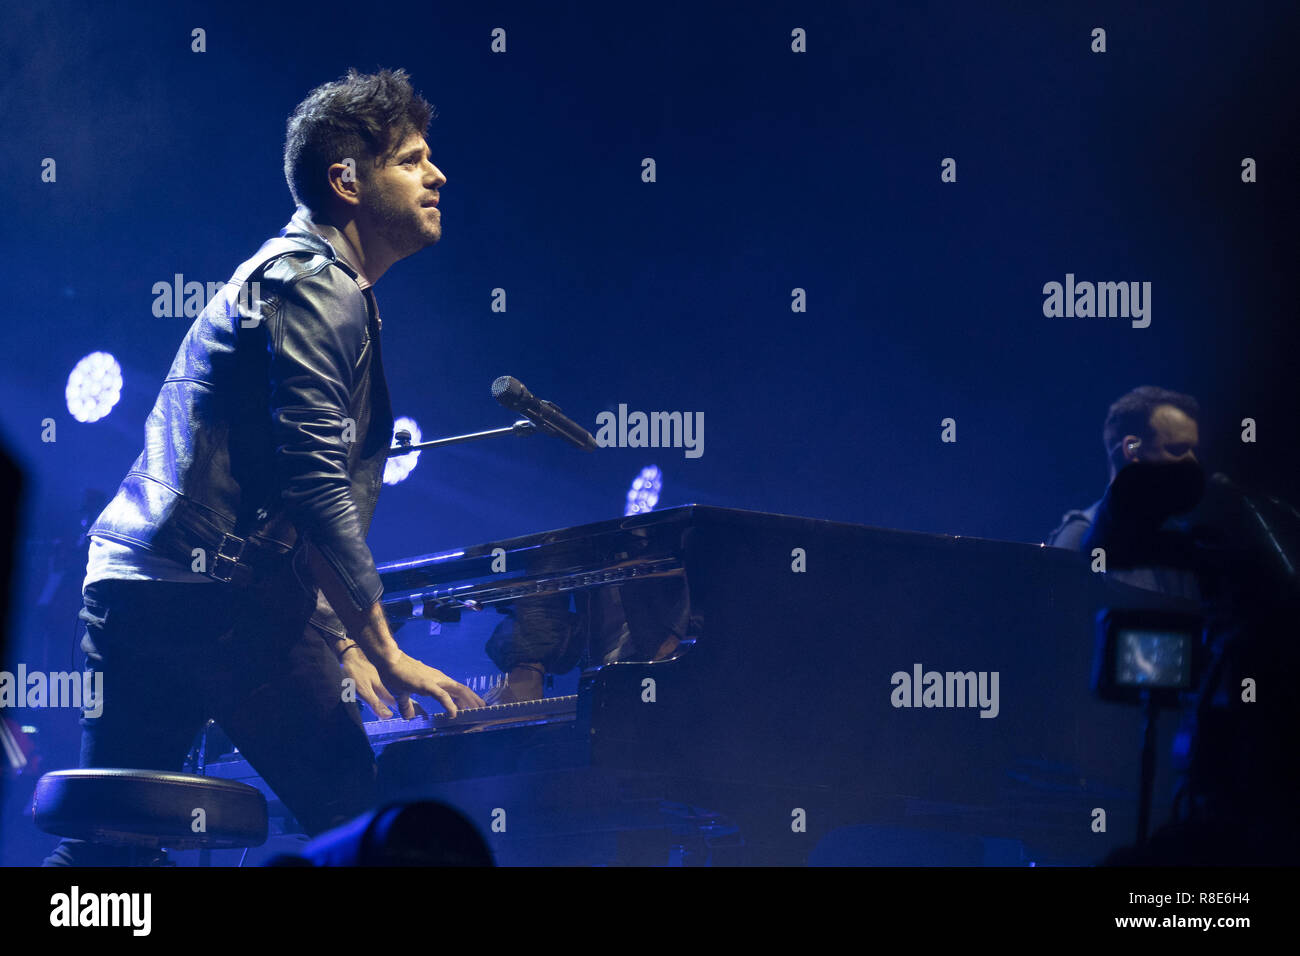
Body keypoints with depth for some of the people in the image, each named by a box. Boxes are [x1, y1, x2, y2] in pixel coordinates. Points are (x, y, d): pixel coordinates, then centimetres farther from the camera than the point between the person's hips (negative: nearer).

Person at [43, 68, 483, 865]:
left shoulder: (336, 290, 26)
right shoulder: (309, 284, -8)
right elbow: (315, 486, -17)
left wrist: (338, 640, 23)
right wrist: (384, 653, -16)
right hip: (217, 590, -11)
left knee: (105, 844, 9)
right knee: (359, 821, -7)